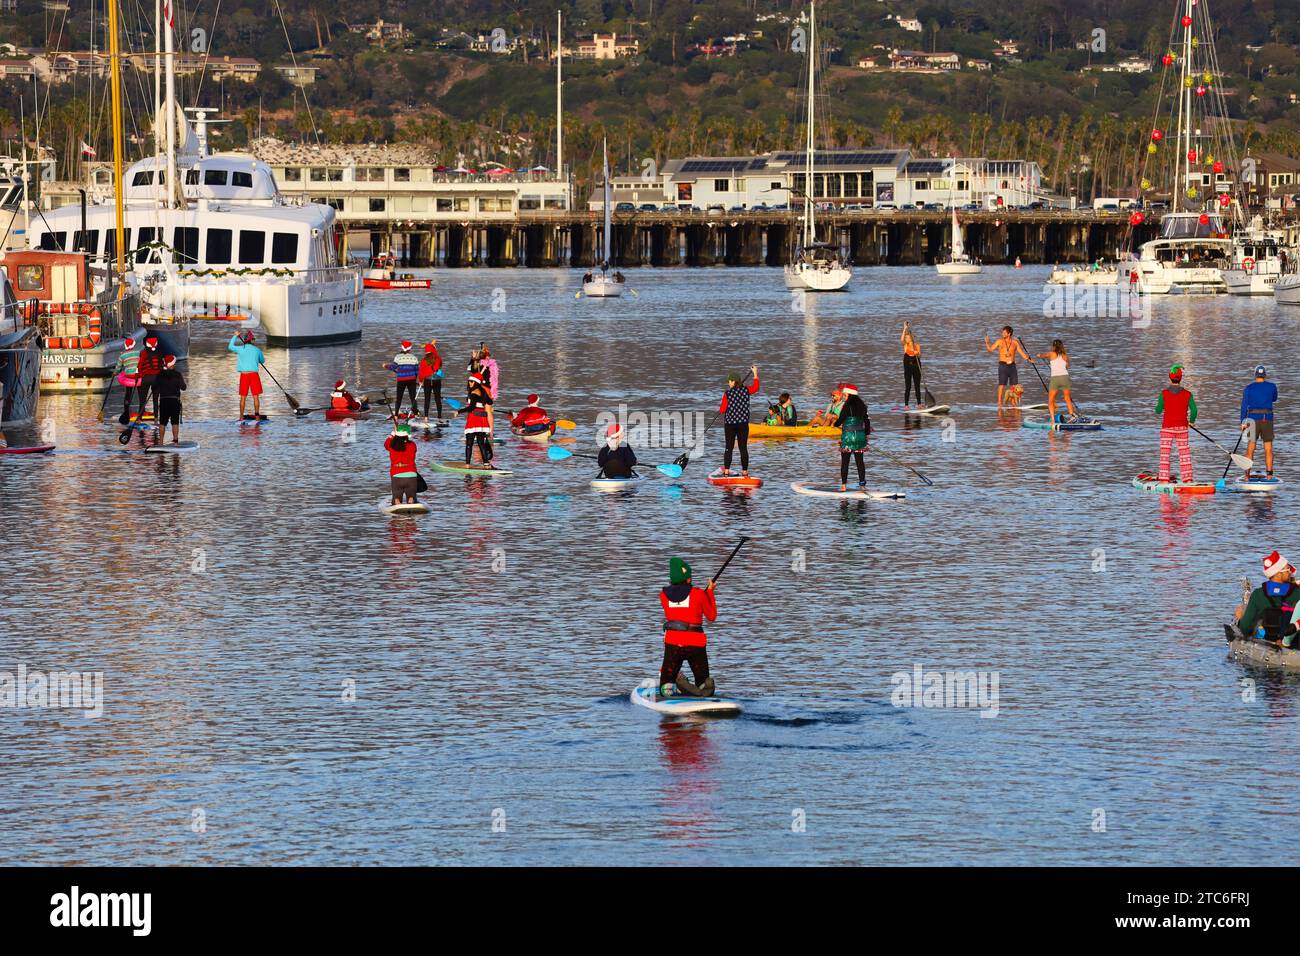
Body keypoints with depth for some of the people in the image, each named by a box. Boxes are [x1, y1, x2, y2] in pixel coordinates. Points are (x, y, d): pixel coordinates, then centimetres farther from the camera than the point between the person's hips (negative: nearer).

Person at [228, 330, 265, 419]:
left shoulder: (240, 349, 0)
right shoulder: (257, 350, 2)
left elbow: (230, 347, 19)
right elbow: (262, 361, 20)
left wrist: (235, 336, 30)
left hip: (243, 375, 1)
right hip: (254, 374, -1)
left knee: (243, 397, 7)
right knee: (256, 396, 1)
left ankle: (241, 417, 7)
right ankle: (257, 416, -4)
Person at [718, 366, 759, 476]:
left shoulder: (727, 393, -11)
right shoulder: (746, 391, -2)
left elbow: (722, 410, -8)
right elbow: (756, 387, 19)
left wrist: (720, 410, 17)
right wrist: (755, 373, 29)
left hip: (730, 423, -2)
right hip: (743, 423, 2)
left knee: (729, 447, 4)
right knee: (743, 448, 5)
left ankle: (726, 471, 0)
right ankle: (745, 471, 5)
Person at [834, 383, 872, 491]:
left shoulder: (848, 406, -13)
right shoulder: (862, 405, 6)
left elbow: (841, 420, -12)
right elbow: (866, 420, 12)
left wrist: (835, 424, 11)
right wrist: (866, 433, 22)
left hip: (848, 435, -6)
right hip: (860, 436, 6)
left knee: (844, 461, 2)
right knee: (859, 461, 8)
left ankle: (844, 484, -1)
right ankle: (862, 483, 6)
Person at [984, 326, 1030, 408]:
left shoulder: (1015, 342, 5)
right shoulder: (1000, 341, 1)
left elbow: (1021, 352, 8)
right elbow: (990, 349, 3)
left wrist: (1028, 359, -3)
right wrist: (987, 342, -13)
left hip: (1012, 365, 3)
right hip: (1003, 365, -3)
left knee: (1014, 385, 3)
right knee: (1002, 385, -8)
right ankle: (999, 403, -6)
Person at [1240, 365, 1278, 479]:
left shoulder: (1248, 388, -1)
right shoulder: (1272, 387, 2)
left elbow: (1244, 406, -2)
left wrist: (1243, 423, 3)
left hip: (1253, 419, 0)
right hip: (1267, 419, 0)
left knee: (1250, 448, 5)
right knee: (1268, 449, 4)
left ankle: (1247, 475, 3)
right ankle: (1269, 476, 1)